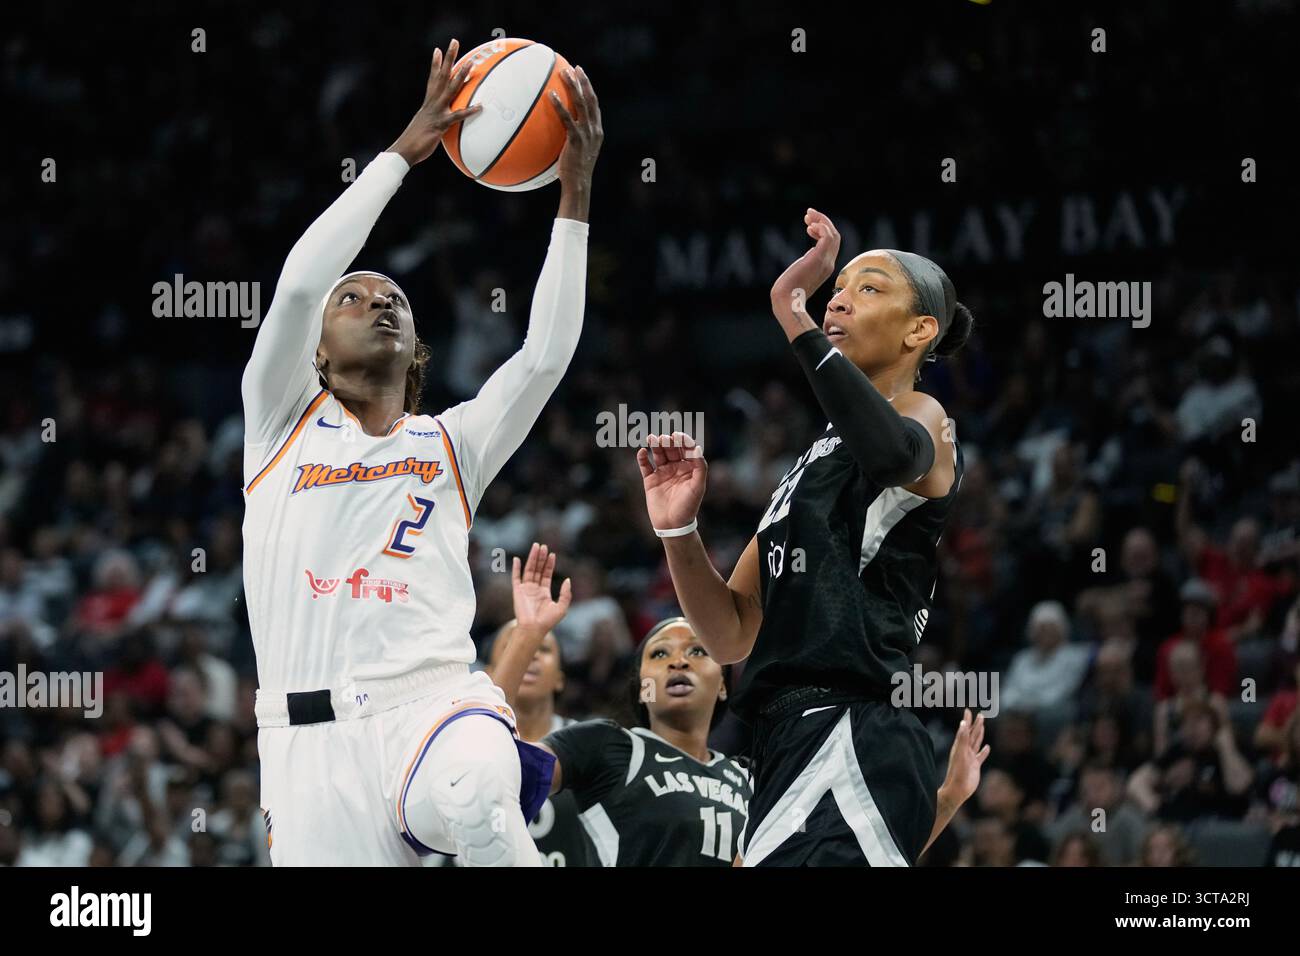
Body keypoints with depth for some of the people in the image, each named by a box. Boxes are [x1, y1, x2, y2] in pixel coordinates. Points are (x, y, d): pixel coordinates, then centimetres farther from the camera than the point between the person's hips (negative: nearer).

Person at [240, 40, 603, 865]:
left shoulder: (453, 445, 22)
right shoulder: (283, 424, 17)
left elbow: (546, 354, 8)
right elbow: (299, 283, 2)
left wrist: (575, 195, 3)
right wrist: (405, 152, 1)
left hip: (434, 703, 0)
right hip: (313, 731, 0)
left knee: (471, 799, -36)